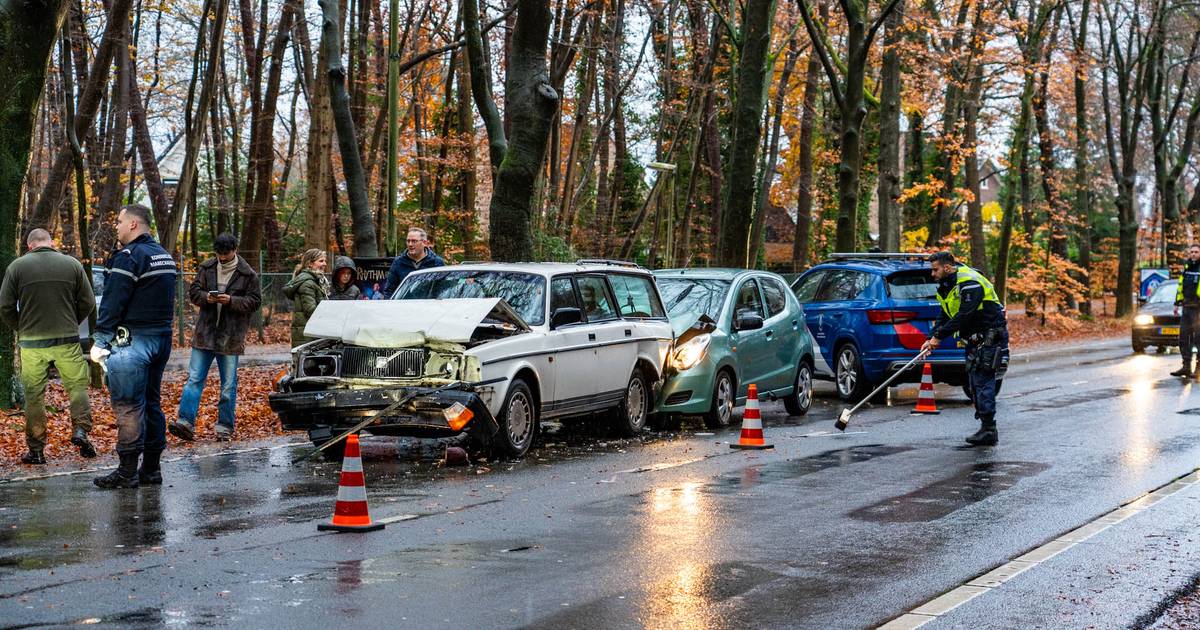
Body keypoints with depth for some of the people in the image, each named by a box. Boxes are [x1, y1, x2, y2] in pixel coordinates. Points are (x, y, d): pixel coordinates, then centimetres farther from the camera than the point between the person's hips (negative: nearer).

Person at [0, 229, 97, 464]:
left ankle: (36, 449, 10)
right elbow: (87, 302, 4)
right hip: (67, 340, 0)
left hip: (31, 342, 0)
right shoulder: (72, 264, 2)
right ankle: (81, 429, -6)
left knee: (34, 395, 7)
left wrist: (20, 329, 16)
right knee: (77, 386, 12)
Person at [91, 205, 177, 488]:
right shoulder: (164, 255, 17)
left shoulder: (129, 256, -12)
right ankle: (151, 468, 16)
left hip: (133, 340, -9)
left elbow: (112, 303, -14)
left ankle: (127, 471, -6)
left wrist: (100, 340, -10)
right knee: (151, 401, 13)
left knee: (128, 405, -6)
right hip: (162, 338, 9)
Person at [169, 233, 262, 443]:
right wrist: (206, 297, -15)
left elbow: (254, 301, -4)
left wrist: (231, 301, -18)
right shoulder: (206, 268, 5)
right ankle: (185, 422, -3)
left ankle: (224, 427, 15)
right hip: (205, 332, 2)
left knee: (228, 384, 5)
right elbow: (193, 291, 7)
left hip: (231, 336, -2)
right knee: (194, 378, -2)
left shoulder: (248, 274, -3)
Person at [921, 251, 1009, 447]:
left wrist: (939, 336, -24)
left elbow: (963, 315, -28)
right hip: (975, 338, 10)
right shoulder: (947, 286, 10)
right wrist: (931, 338, -3)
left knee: (983, 381, -12)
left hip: (990, 335, -10)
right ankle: (986, 427, 15)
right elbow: (945, 316, 10)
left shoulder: (970, 283, -22)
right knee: (975, 381, 10)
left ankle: (988, 429, -11)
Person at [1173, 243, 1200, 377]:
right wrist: (1177, 303, 18)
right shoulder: (1186, 268, 14)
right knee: (1183, 338, 8)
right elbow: (1180, 286, 22)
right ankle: (1186, 367, 15)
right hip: (1186, 308, 7)